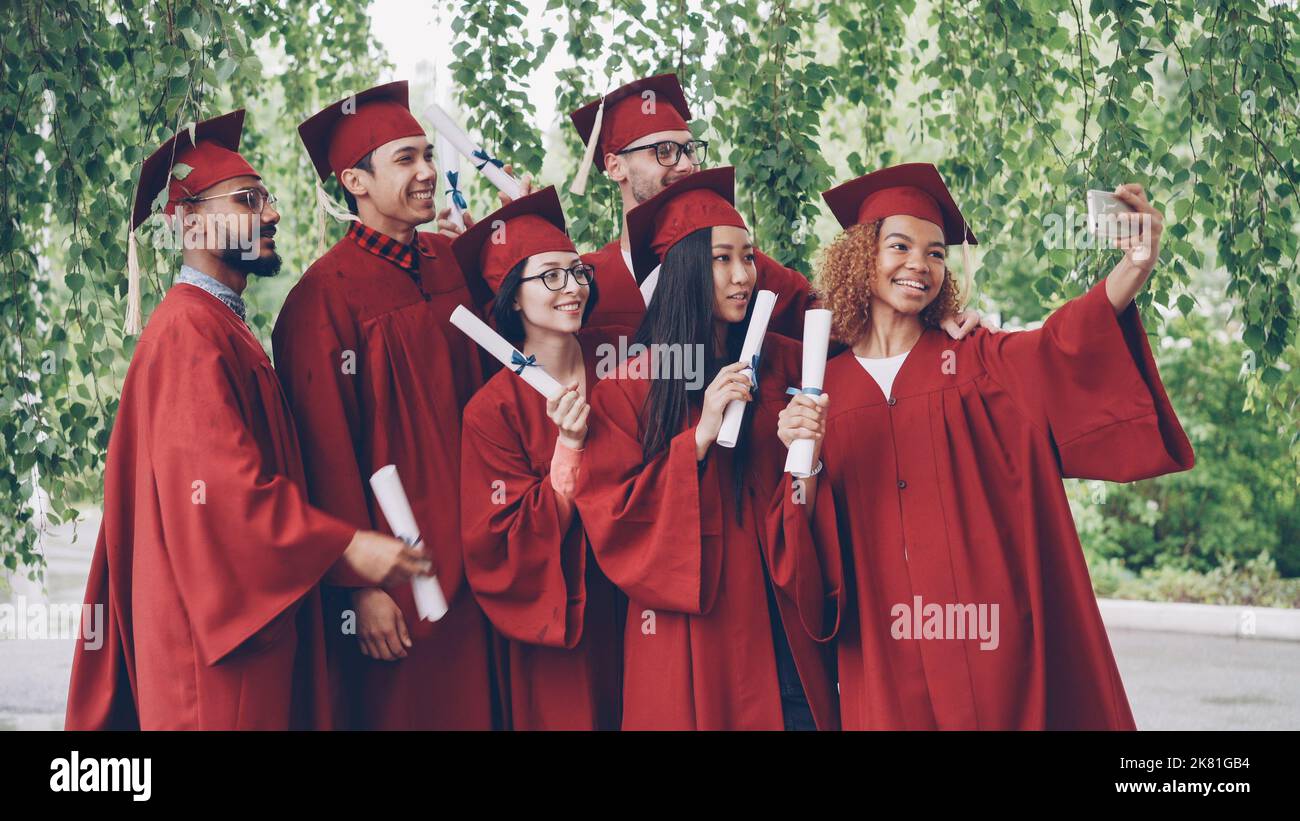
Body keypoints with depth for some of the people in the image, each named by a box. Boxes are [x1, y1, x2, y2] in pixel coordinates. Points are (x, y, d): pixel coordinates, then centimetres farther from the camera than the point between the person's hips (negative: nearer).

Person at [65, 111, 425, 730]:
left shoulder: (221, 324, 16)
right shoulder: (189, 329, -15)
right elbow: (219, 481, -23)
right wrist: (345, 546, -22)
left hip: (254, 611, 10)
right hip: (215, 624, -10)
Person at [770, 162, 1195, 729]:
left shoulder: (977, 364, 5)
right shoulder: (824, 388, 8)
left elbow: (1066, 346, -16)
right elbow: (804, 544, 4)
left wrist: (1133, 268, -34)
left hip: (990, 643, 0)